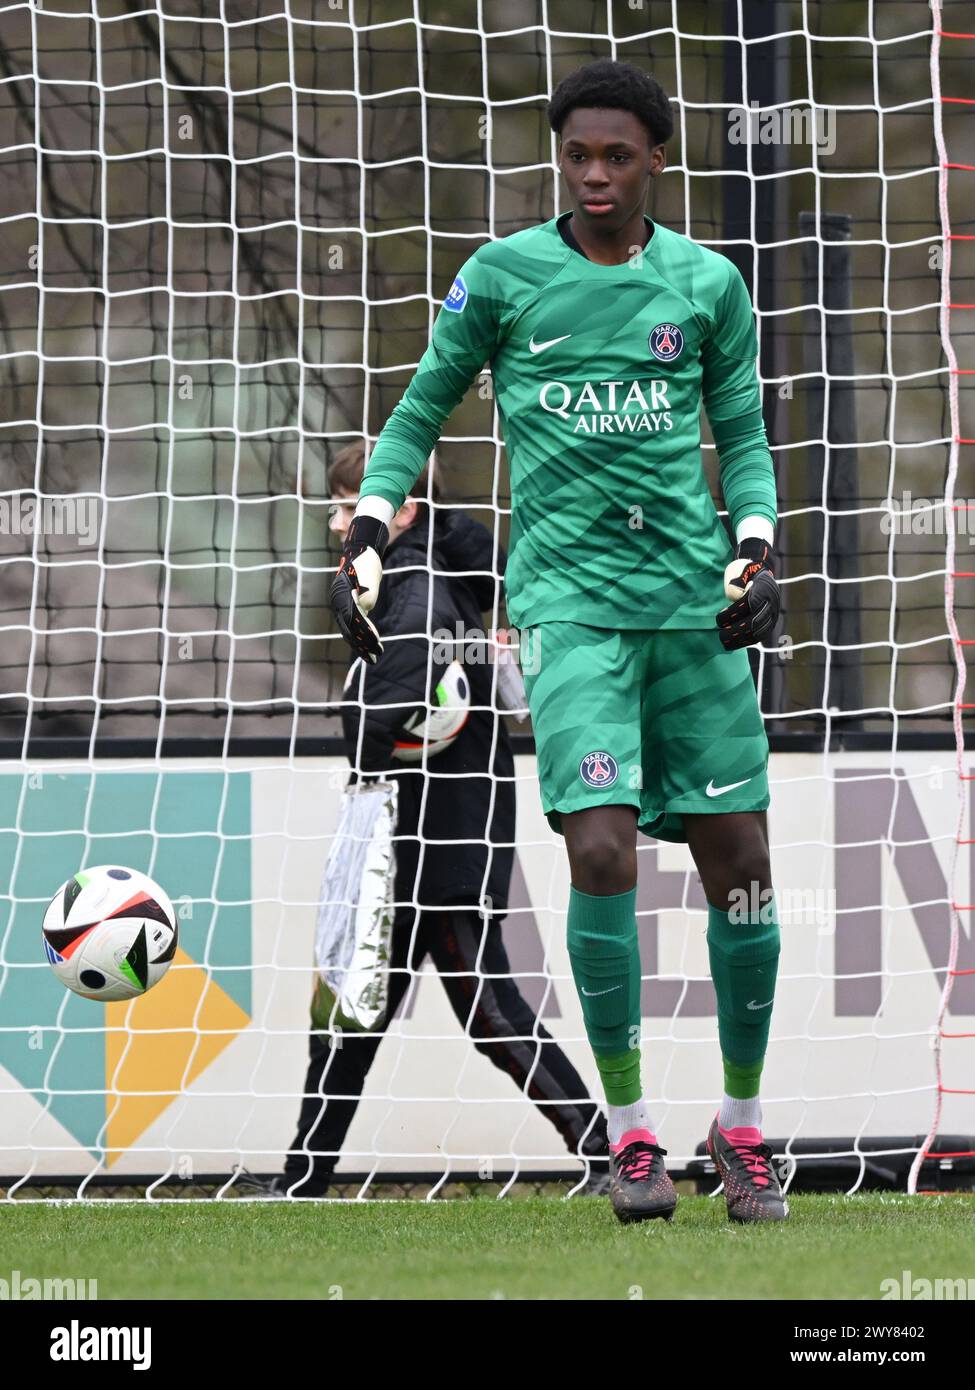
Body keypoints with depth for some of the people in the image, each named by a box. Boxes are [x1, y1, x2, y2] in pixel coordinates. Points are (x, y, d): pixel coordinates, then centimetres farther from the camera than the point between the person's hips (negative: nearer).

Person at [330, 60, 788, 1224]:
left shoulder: (708, 285, 8)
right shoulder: (503, 276, 4)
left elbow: (743, 437, 15)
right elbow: (421, 413, 12)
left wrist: (757, 551, -1)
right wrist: (366, 537, 2)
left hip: (694, 601, 2)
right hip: (571, 597, -2)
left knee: (738, 862, 2)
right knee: (601, 850, -18)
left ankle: (742, 1128, 18)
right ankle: (629, 1135, -6)